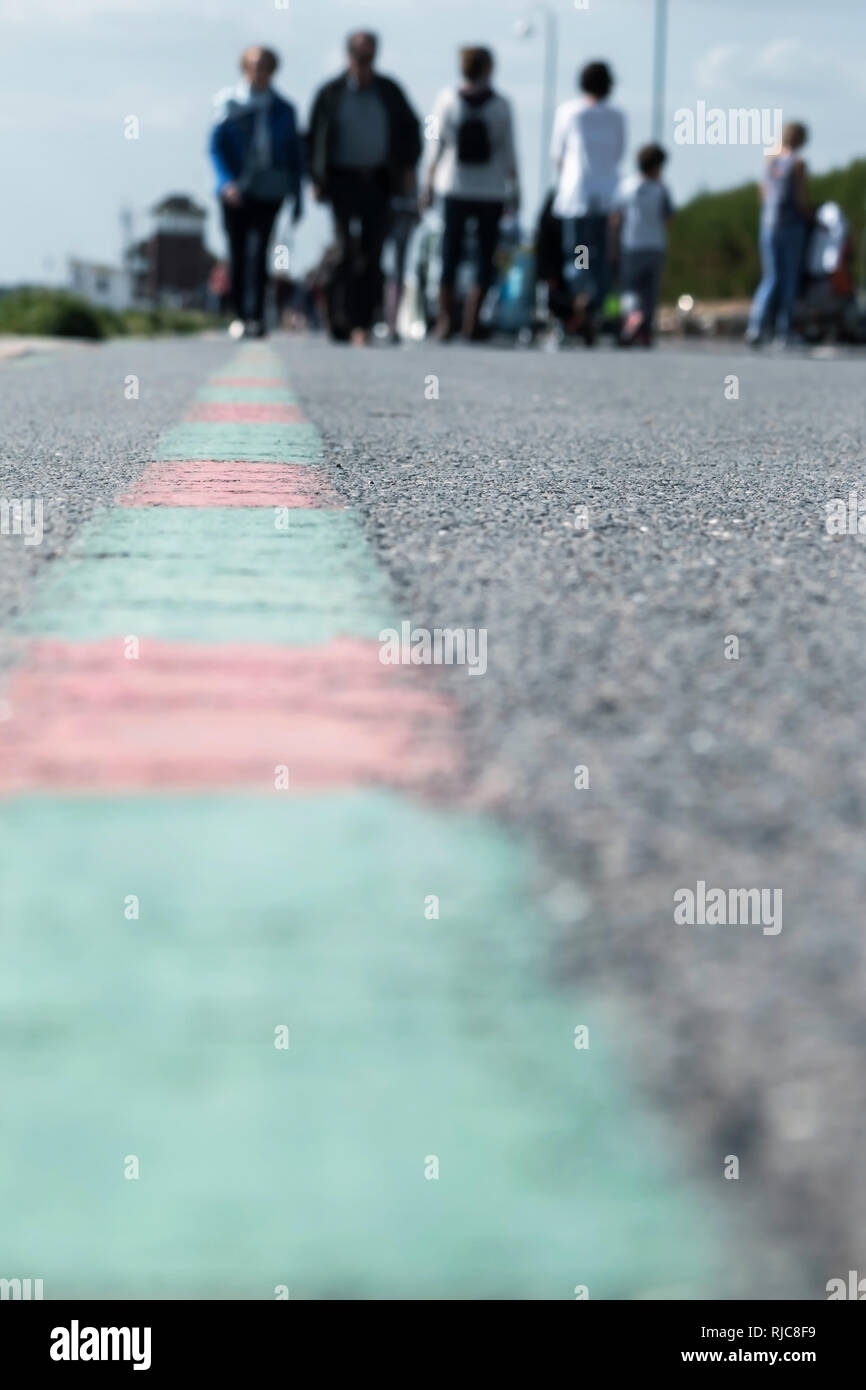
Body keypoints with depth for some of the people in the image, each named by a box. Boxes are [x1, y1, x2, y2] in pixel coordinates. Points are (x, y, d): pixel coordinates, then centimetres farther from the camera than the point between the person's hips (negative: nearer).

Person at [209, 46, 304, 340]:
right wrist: (227, 182, -15)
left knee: (258, 250, -13)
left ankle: (255, 317, -15)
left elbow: (295, 154, 14)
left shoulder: (282, 110, 9)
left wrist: (297, 195, 9)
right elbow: (216, 147, 0)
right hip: (236, 190, 0)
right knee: (238, 252, 3)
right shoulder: (229, 104, 3)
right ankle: (240, 315, 15)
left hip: (269, 190, 0)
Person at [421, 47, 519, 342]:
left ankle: (445, 320, 5)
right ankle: (471, 322, -2)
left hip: (454, 188, 1)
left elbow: (437, 146, -1)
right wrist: (514, 189, 7)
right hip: (491, 192, -1)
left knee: (450, 253, 8)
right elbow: (509, 153, -2)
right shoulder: (500, 105, -6)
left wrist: (428, 184, 7)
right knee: (485, 255, 5)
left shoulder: (447, 100, -4)